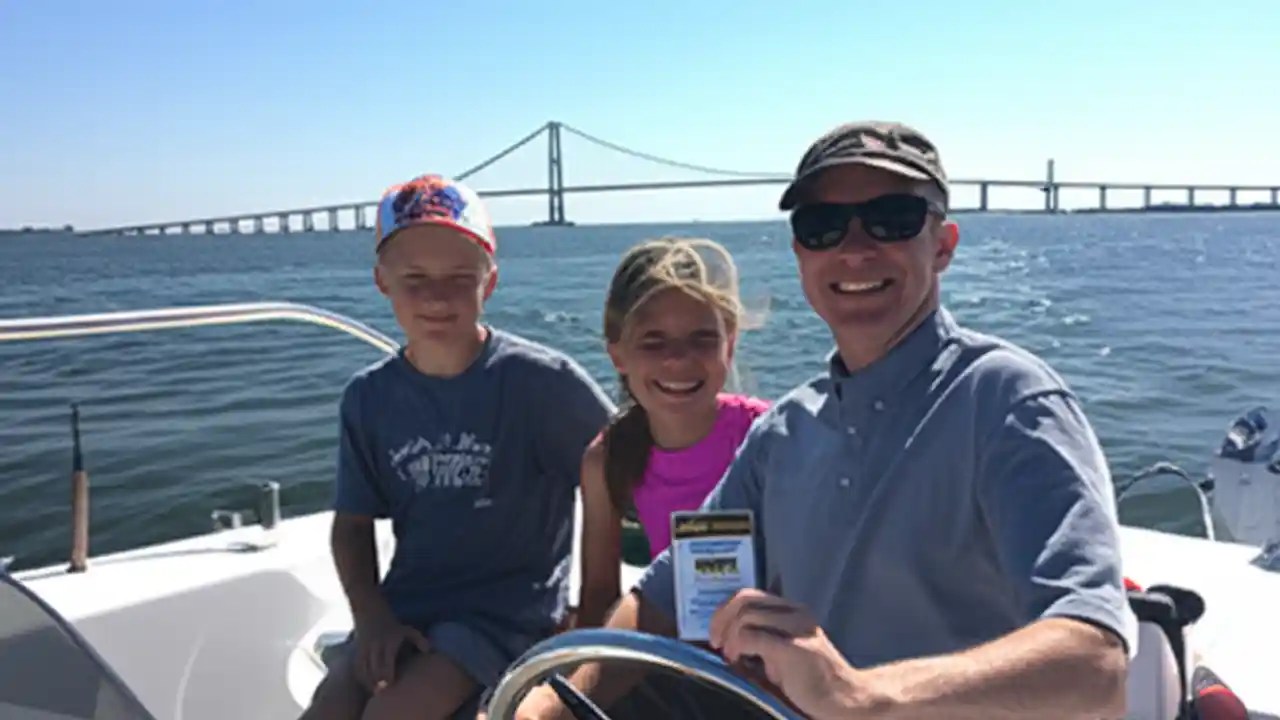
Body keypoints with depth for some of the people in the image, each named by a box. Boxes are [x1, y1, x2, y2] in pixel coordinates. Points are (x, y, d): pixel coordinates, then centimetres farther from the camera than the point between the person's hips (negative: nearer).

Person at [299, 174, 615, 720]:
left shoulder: (542, 380, -14)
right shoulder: (369, 397, 0)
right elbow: (353, 521, 7)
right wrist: (371, 616, -7)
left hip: (511, 609, -4)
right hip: (407, 607, 5)